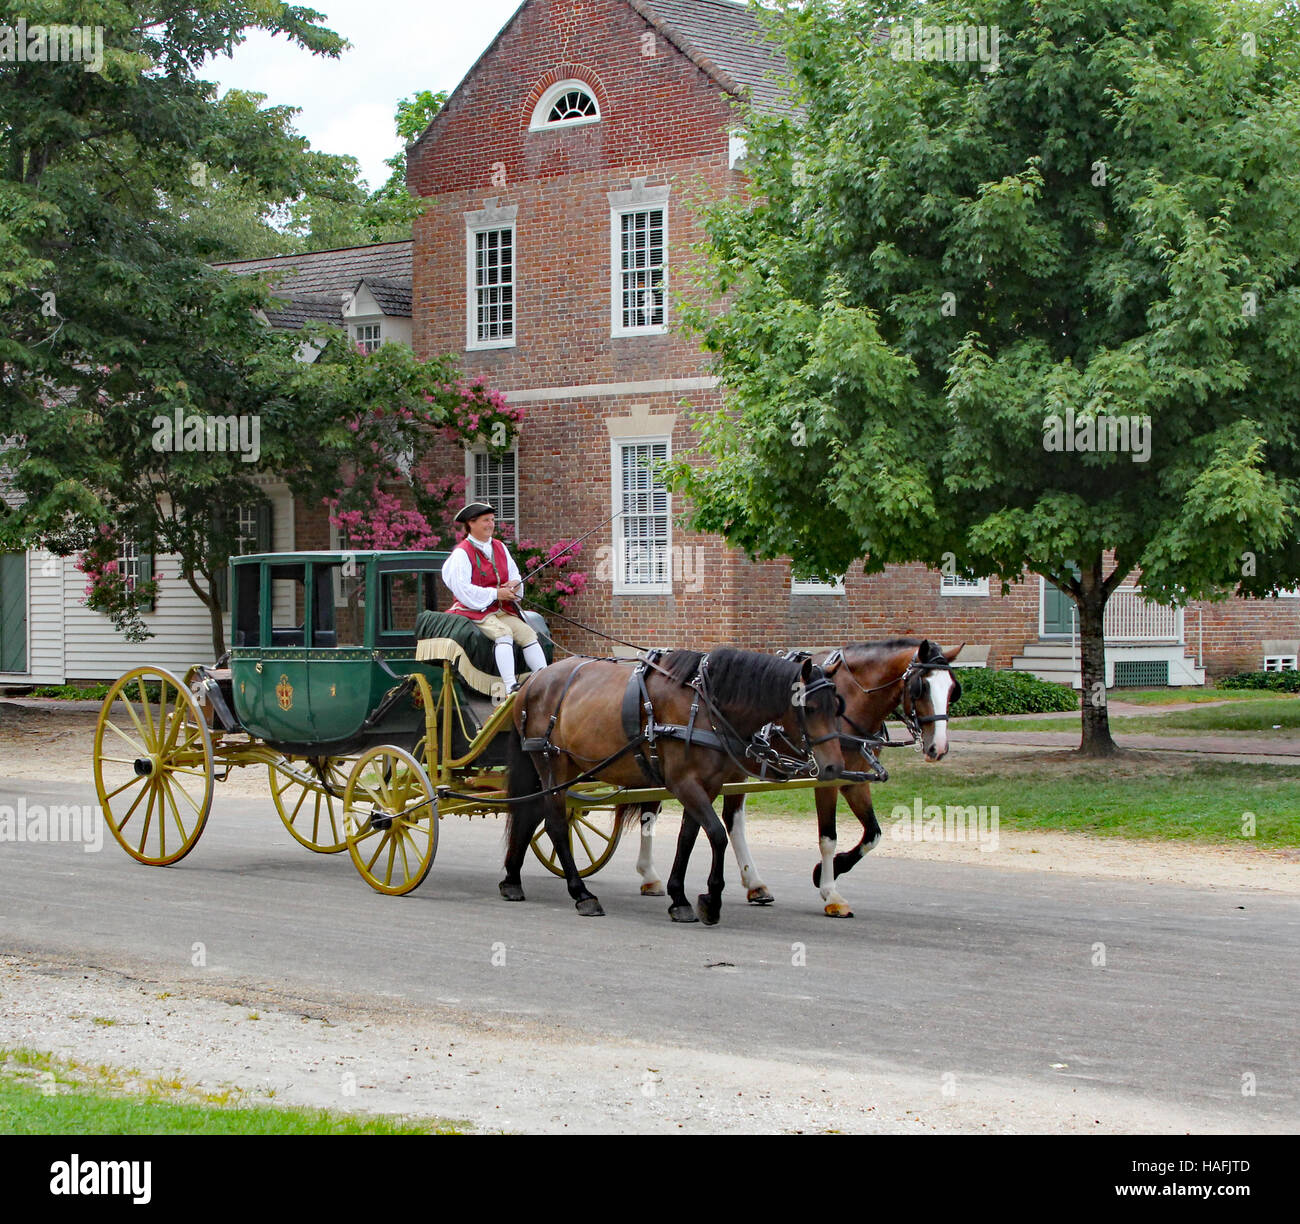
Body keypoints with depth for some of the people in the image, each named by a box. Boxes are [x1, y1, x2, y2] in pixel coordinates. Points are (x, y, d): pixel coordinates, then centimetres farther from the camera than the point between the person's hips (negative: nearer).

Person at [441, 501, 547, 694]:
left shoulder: (500, 548, 15)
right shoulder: (462, 553, -7)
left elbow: (514, 574, 21)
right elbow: (462, 589, -16)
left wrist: (515, 583, -5)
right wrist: (495, 594, -19)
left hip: (503, 609, 7)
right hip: (475, 610, -7)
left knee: (528, 633, -12)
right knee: (504, 633, -31)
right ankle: (510, 687, -39)